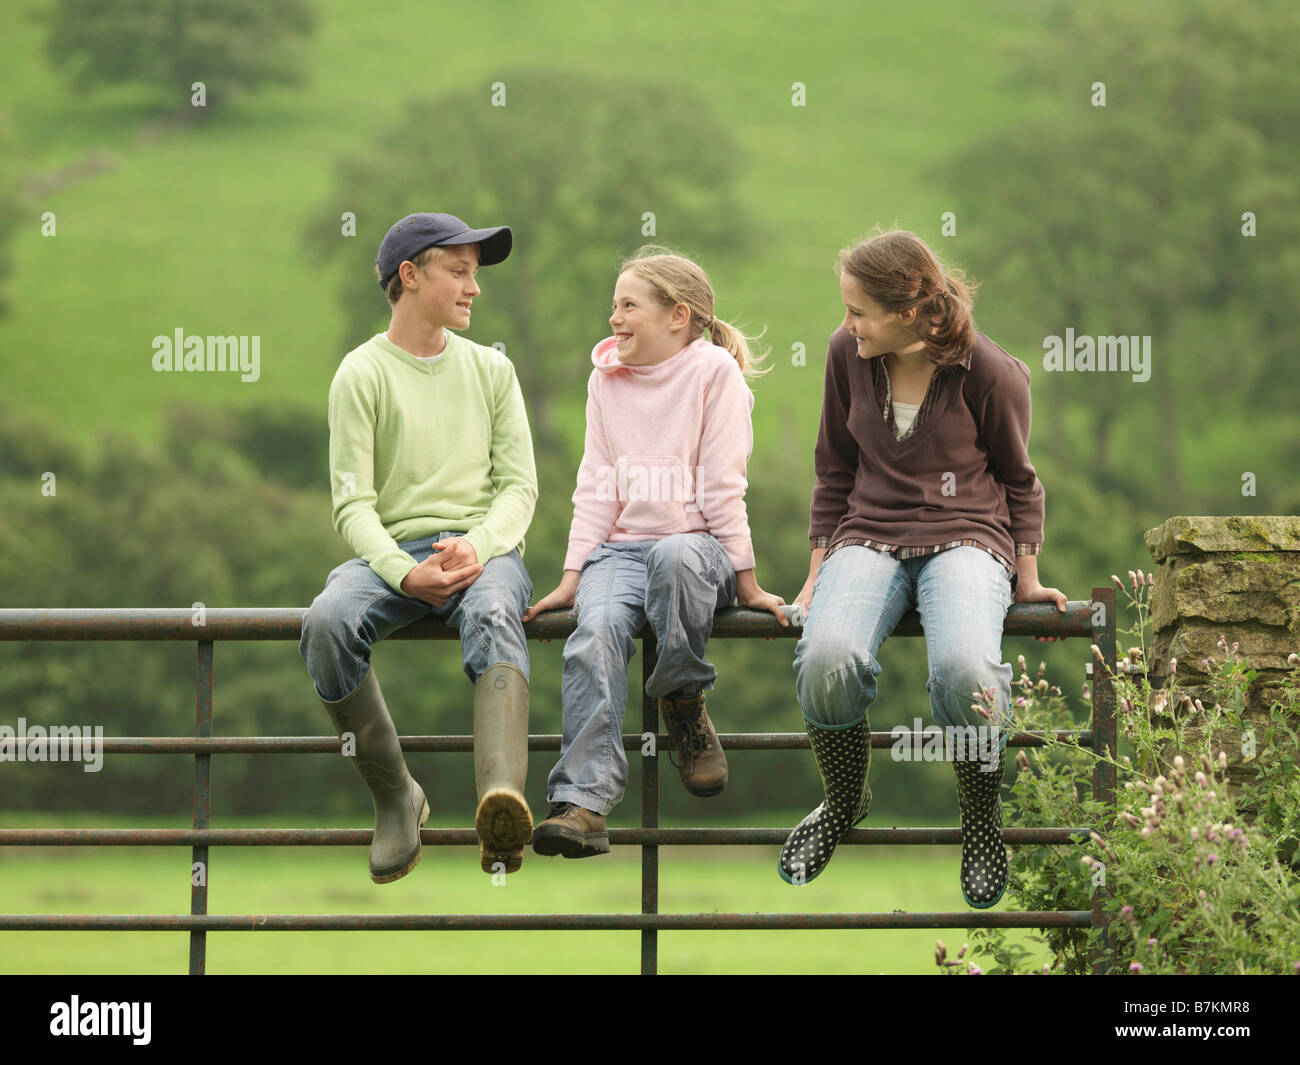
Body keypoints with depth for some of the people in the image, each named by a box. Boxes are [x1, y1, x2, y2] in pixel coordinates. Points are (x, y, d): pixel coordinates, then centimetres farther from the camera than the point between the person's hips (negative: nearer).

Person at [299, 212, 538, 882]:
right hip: (393, 550, -1)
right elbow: (352, 505, -1)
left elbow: (519, 485, 9)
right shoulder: (362, 374, 7)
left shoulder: (491, 369, 17)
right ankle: (395, 798, -18)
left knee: (493, 615, -37)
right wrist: (404, 575, -20)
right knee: (327, 622, -34)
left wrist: (478, 544, -14)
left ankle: (502, 804, -61)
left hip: (484, 547, 1)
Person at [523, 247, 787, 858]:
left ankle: (684, 704, -15)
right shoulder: (607, 379, 14)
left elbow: (722, 485, -3)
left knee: (677, 556, -41)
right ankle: (583, 801, -40)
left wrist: (746, 581, -5)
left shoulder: (713, 369, 0)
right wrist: (572, 576, 2)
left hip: (695, 543, -3)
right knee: (597, 630, -30)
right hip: (620, 549, 3)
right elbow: (596, 488, 12)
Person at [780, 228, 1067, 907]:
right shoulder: (848, 354, 2)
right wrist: (819, 571, 14)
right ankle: (844, 802, 1)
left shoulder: (990, 373, -7)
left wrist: (1027, 577, 7)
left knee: (965, 668, -37)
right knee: (826, 658, -32)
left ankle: (982, 818, -6)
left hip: (966, 538, -3)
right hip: (869, 538, 3)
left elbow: (1017, 480, 8)